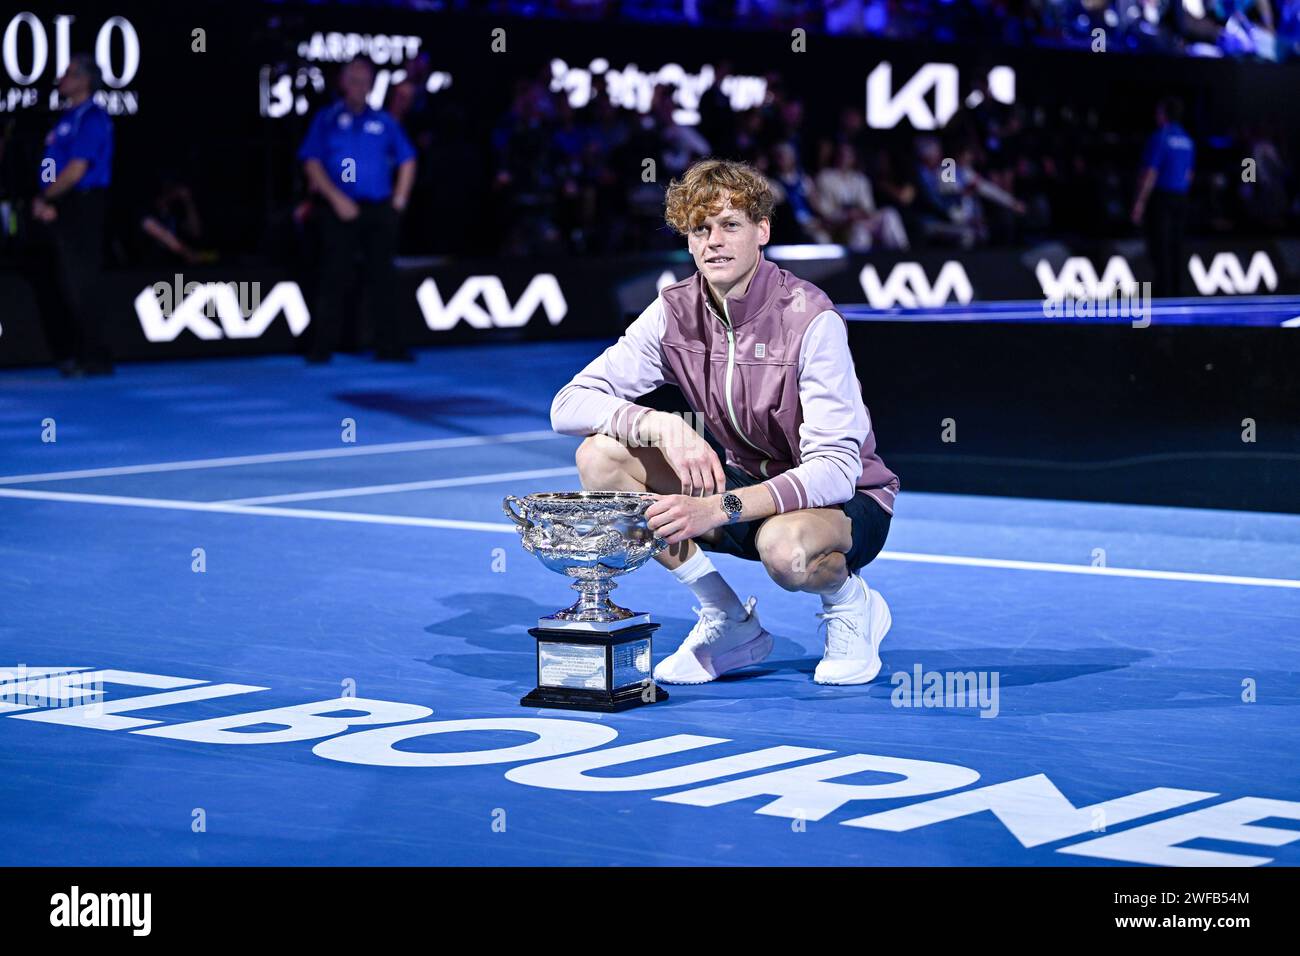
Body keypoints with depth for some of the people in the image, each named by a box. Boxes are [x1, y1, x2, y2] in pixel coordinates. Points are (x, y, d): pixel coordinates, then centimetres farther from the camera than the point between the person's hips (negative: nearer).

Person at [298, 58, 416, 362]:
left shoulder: (384, 122, 12)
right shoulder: (327, 120, 5)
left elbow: (407, 160, 18)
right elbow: (312, 163, 0)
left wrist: (399, 200, 8)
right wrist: (336, 198, -10)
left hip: (380, 211, 3)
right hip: (341, 210, -2)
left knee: (382, 279, 4)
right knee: (335, 279, -5)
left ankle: (389, 346, 8)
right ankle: (322, 347, -2)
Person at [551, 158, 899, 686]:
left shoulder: (810, 320, -23)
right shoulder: (674, 312, -8)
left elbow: (835, 468, -29)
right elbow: (569, 405, -11)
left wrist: (719, 508, -41)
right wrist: (663, 425, -31)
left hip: (845, 499, -6)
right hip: (745, 481, 6)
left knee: (784, 545, -41)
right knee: (599, 455, -14)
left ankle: (852, 606, -2)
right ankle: (730, 623, -3)